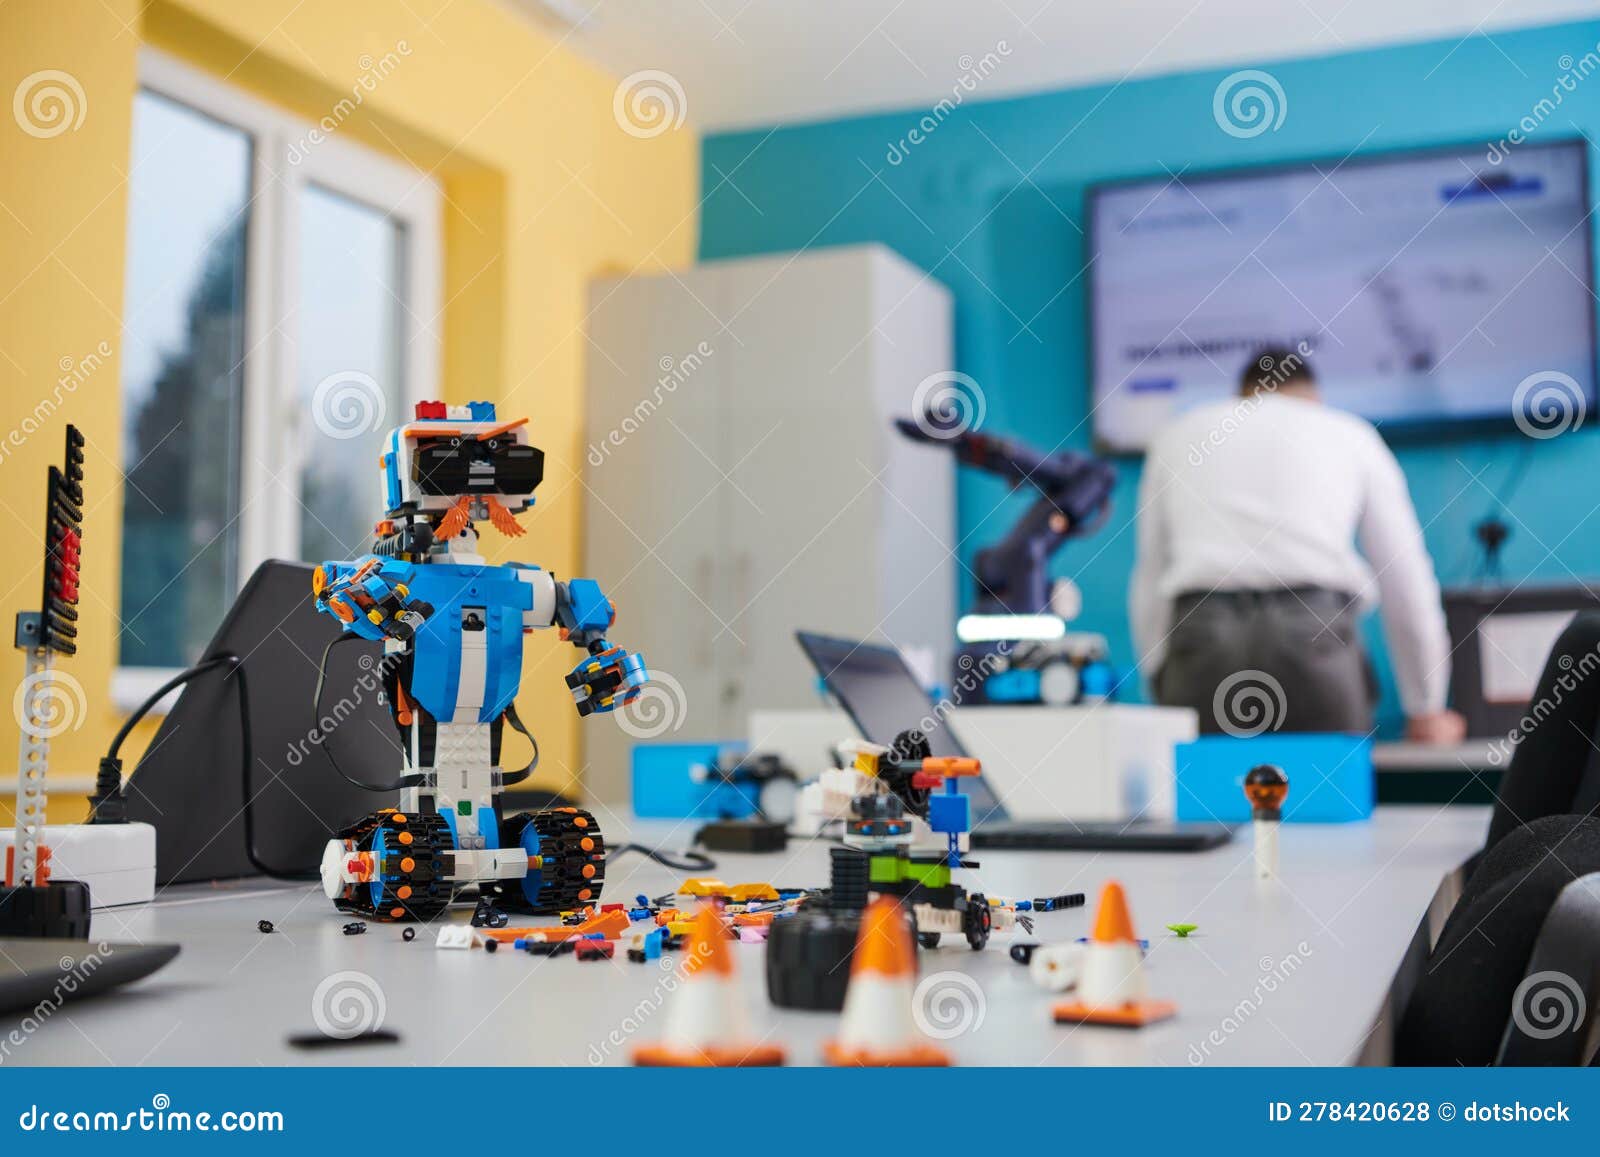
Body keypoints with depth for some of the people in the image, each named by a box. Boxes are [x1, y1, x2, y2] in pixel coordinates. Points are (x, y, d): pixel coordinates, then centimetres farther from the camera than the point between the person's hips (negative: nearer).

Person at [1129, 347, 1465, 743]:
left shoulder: (1177, 435, 26)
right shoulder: (1351, 434, 25)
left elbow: (1149, 579, 25)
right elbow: (1404, 574, 25)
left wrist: (1162, 690, 33)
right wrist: (1425, 711, 32)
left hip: (1201, 631, 1)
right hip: (1312, 630, -1)